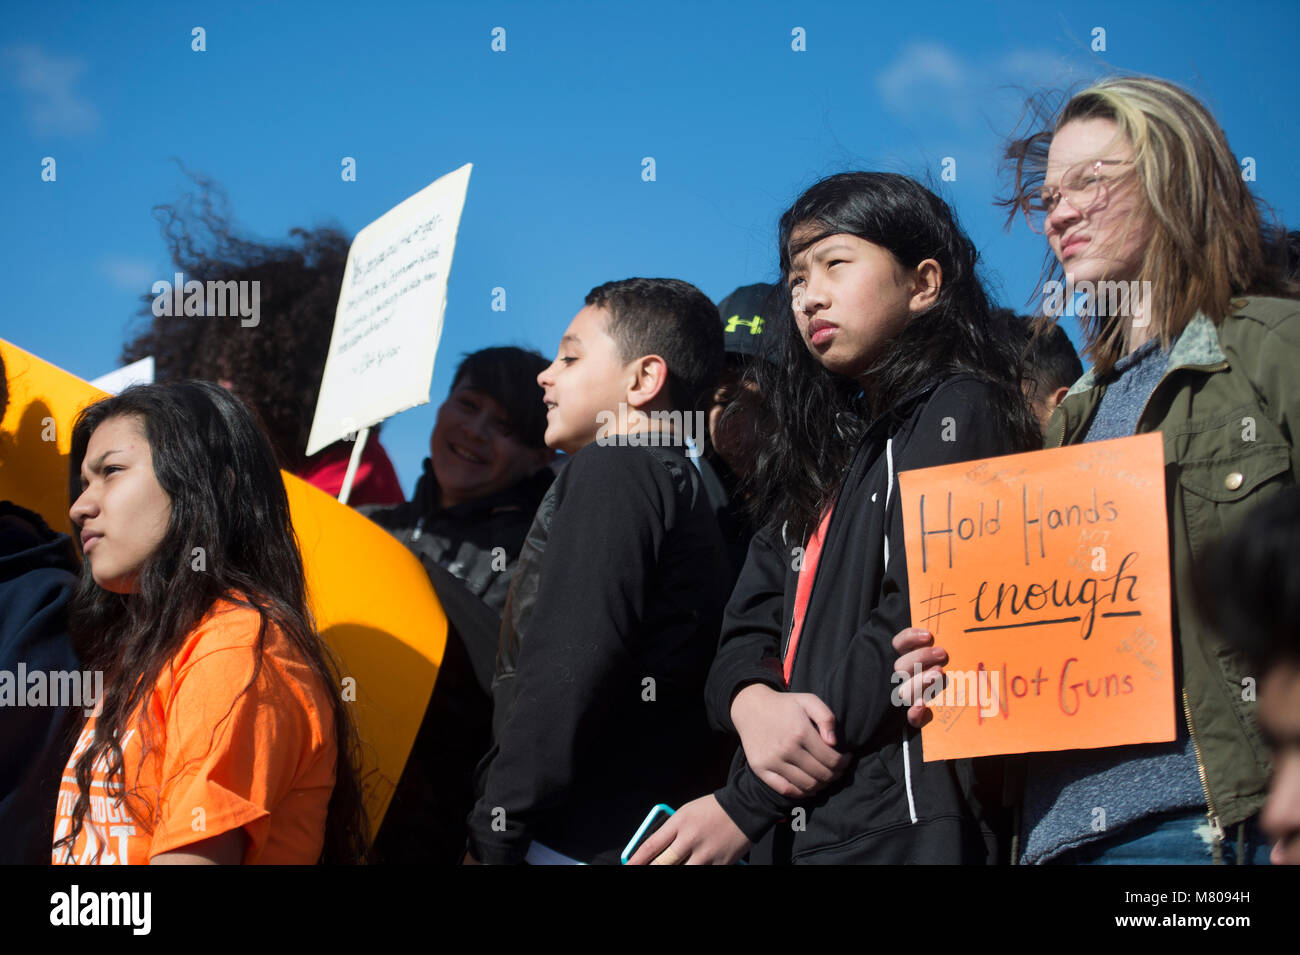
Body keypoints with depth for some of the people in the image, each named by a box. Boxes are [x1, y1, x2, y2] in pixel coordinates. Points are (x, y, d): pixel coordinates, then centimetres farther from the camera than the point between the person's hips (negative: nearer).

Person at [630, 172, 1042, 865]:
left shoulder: (957, 413, -3)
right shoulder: (820, 449, 21)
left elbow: (918, 627, -14)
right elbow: (748, 624, 14)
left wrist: (744, 805, -16)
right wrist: (751, 702, -12)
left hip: (896, 827, -7)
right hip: (788, 827, 7)